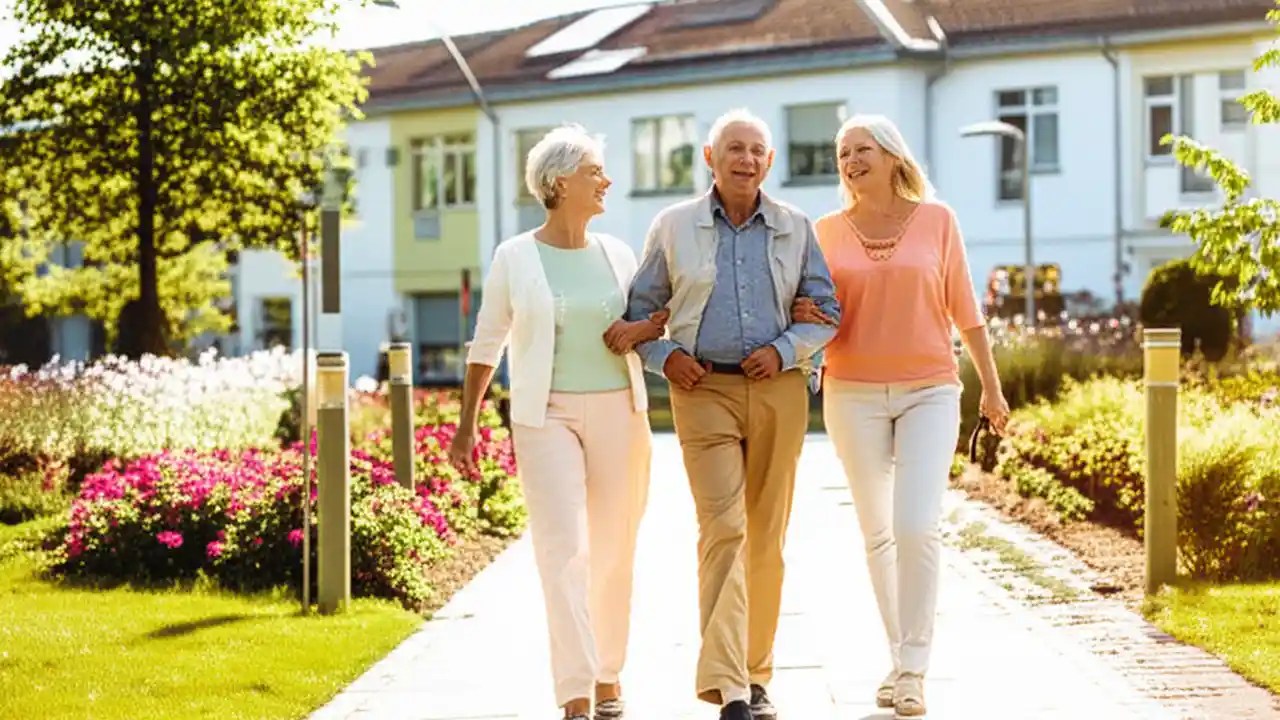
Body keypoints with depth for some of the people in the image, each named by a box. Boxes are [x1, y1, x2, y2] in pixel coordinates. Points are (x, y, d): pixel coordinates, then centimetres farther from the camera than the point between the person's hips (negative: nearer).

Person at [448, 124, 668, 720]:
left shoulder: (616, 254, 8)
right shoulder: (515, 258, -1)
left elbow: (670, 313, 14)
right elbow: (486, 345, 5)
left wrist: (642, 328, -9)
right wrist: (466, 424, 3)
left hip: (618, 414, 3)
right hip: (548, 418, -3)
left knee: (614, 552, 8)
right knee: (563, 550, -13)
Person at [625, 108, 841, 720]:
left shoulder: (795, 228, 9)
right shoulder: (674, 226, 6)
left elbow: (826, 311, 11)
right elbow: (639, 307, 12)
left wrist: (784, 350, -5)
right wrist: (663, 356, -5)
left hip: (778, 390, 2)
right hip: (705, 390, -2)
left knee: (766, 537, 5)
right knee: (723, 529, -15)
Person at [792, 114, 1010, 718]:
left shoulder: (936, 220, 1)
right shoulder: (829, 231, 4)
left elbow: (964, 309, 6)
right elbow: (819, 313, 14)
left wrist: (991, 387, 7)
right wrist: (802, 314, -10)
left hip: (929, 392, -2)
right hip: (853, 394, 2)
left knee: (916, 528, -13)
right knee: (877, 534, 7)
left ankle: (914, 670, -6)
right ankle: (900, 660, 19)